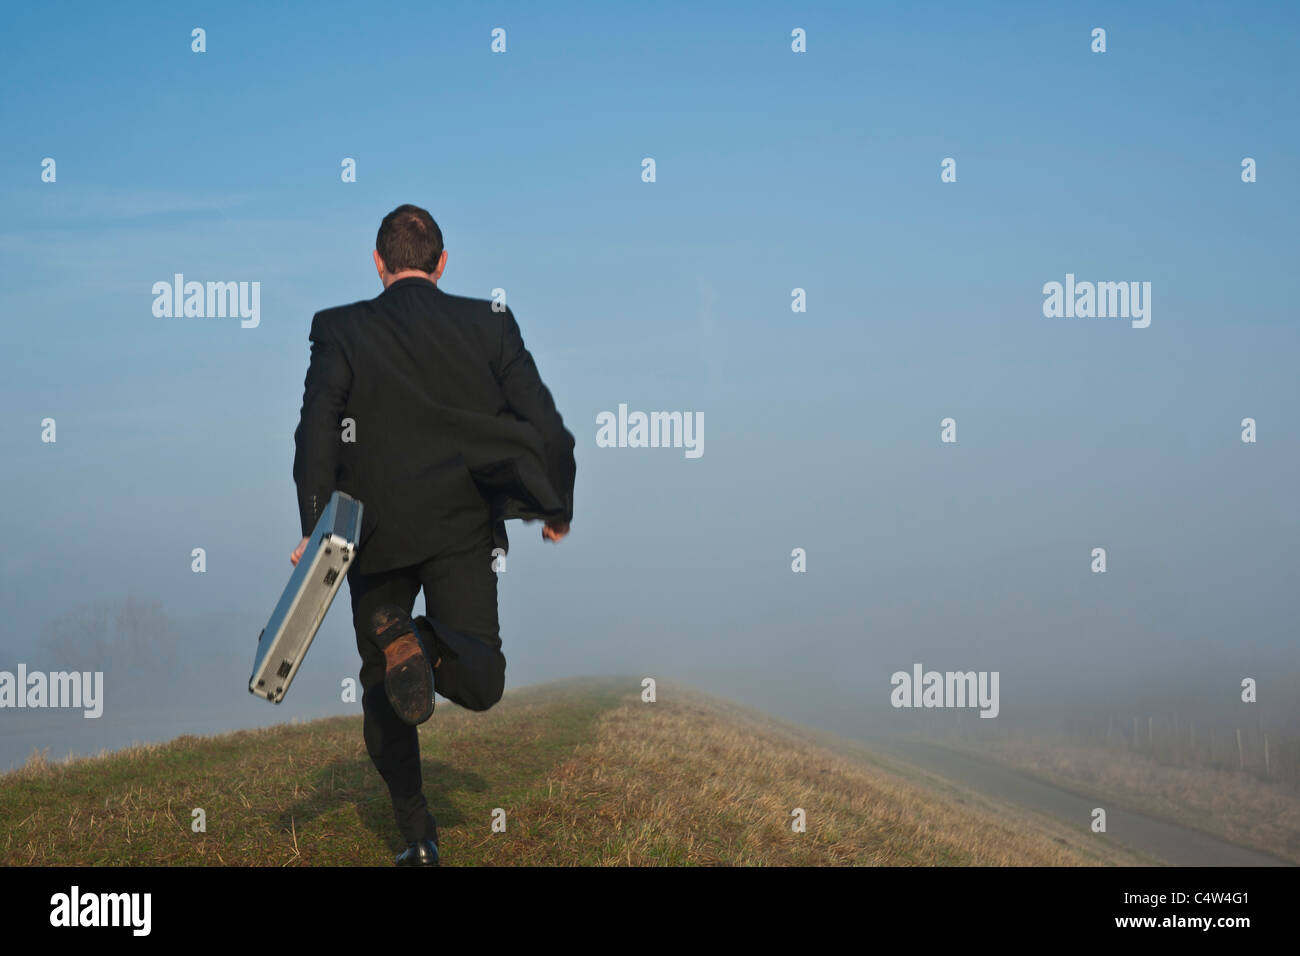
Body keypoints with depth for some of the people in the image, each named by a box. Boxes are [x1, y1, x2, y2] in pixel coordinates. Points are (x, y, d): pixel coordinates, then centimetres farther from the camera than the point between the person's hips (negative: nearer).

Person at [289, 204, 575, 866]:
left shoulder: (340, 330, -1)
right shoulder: (490, 324, 2)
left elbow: (316, 435, -11)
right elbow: (545, 426, 0)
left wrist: (315, 532, -10)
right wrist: (557, 508, 13)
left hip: (376, 532, 0)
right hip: (465, 527, 0)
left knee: (382, 692, 15)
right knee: (481, 684, 3)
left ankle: (417, 835, 8)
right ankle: (428, 644, -31)